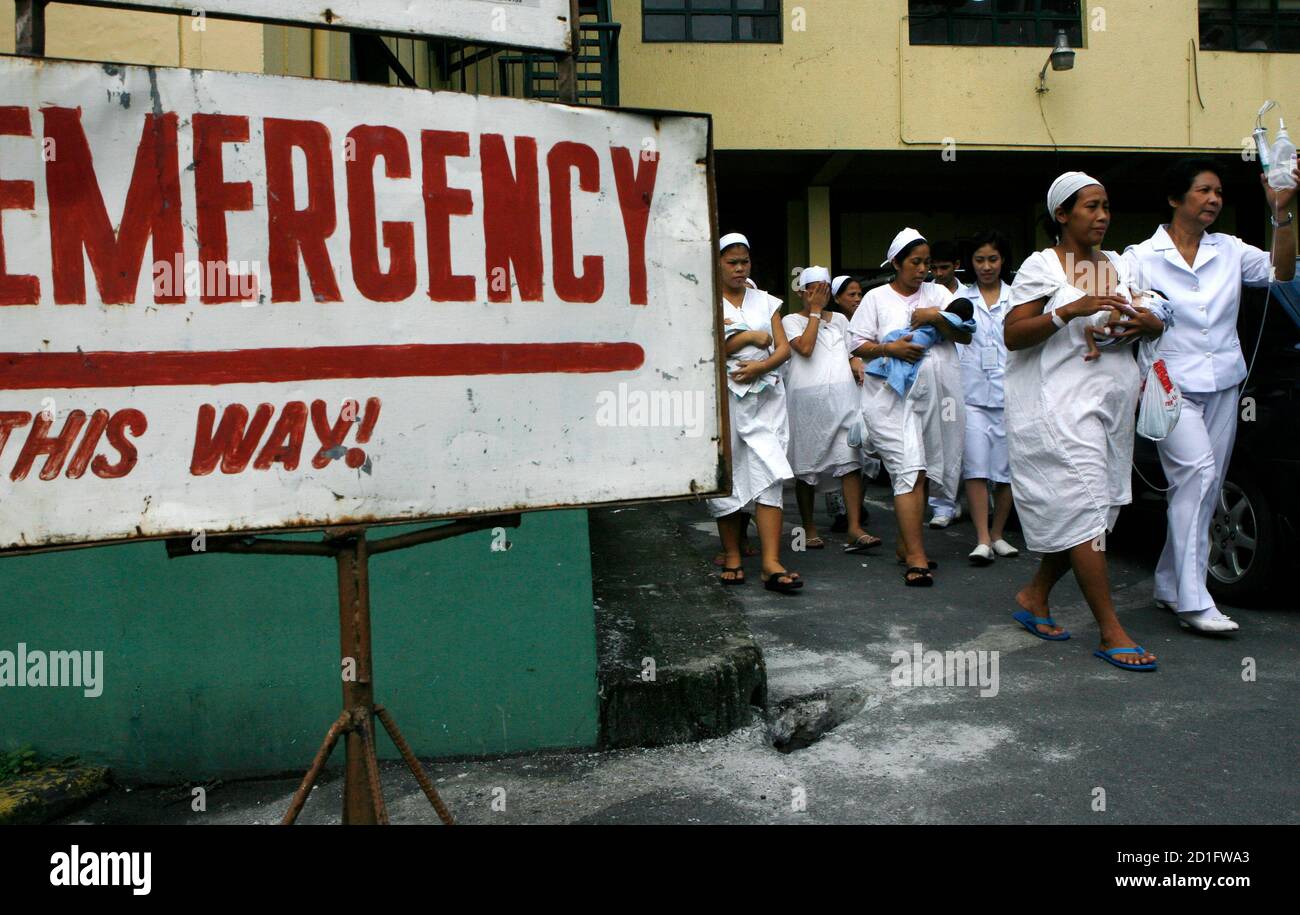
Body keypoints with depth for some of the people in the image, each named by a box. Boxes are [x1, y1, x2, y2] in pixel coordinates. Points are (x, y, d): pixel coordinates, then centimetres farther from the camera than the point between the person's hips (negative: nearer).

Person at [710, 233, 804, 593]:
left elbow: (784, 348, 8)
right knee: (726, 478, 3)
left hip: (765, 395, 2)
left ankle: (772, 564, -12)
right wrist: (748, 336, -8)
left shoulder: (765, 301, 14)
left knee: (768, 476, -9)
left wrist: (761, 366, -11)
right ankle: (732, 557, 17)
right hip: (724, 397, -2)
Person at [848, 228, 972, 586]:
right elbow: (857, 344, 3)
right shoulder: (876, 298, 6)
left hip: (935, 395, 4)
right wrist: (889, 348, -14)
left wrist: (936, 317, -10)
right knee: (909, 470, -13)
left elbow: (966, 335, 7)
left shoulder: (937, 293, 14)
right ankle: (916, 557, -13)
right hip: (893, 397, -4)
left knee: (919, 472, 9)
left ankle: (905, 544, 22)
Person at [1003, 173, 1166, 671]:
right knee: (1083, 513, -9)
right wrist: (1069, 311, -22)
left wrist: (1150, 323, -1)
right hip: (1058, 405, -7)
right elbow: (1012, 335, -10)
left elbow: (1154, 318, 23)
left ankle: (1034, 596, 25)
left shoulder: (1118, 265, 18)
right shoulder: (1042, 265, -2)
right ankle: (1111, 633, -6)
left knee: (1072, 514, 6)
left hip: (1112, 404, 7)